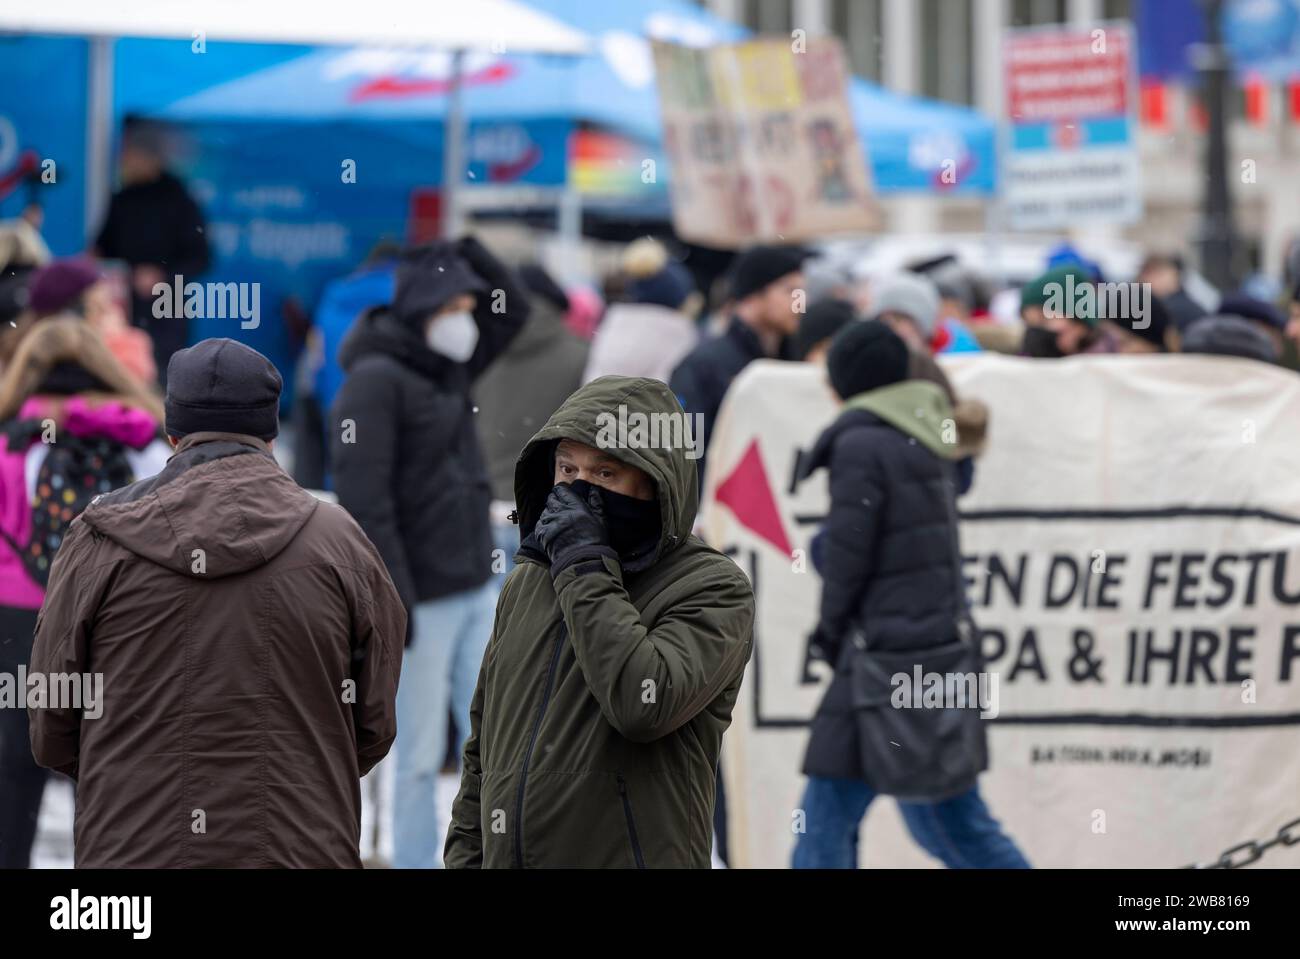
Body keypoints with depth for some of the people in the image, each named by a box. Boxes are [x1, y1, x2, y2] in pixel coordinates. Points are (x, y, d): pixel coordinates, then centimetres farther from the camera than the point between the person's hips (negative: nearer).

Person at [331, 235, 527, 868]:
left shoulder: (451, 367, 10)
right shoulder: (375, 381, -14)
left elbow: (512, 309, 23)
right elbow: (363, 496, -19)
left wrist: (465, 251, 5)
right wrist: (392, 598, -21)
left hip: (478, 589, 8)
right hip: (425, 599, -8)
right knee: (422, 755, 1)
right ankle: (416, 861, 10)